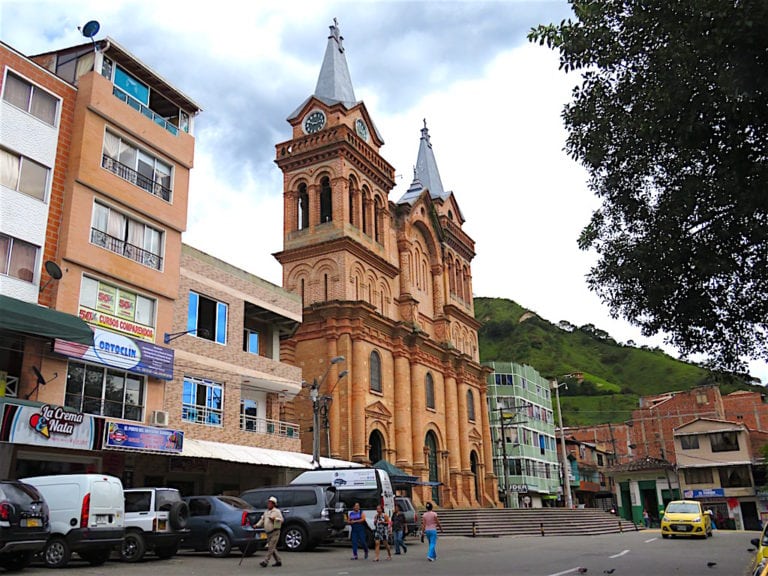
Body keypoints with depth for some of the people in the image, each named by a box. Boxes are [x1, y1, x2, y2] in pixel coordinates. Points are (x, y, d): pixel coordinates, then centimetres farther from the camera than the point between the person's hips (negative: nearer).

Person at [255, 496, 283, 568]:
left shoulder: (277, 511, -4)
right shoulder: (266, 512, 16)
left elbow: (281, 520, -9)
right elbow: (262, 519, 15)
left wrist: (275, 519, -23)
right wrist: (257, 525, 1)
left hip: (275, 532, -7)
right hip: (268, 532, 7)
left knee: (271, 547, -11)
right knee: (272, 548, 9)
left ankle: (265, 561, -16)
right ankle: (278, 561, 18)